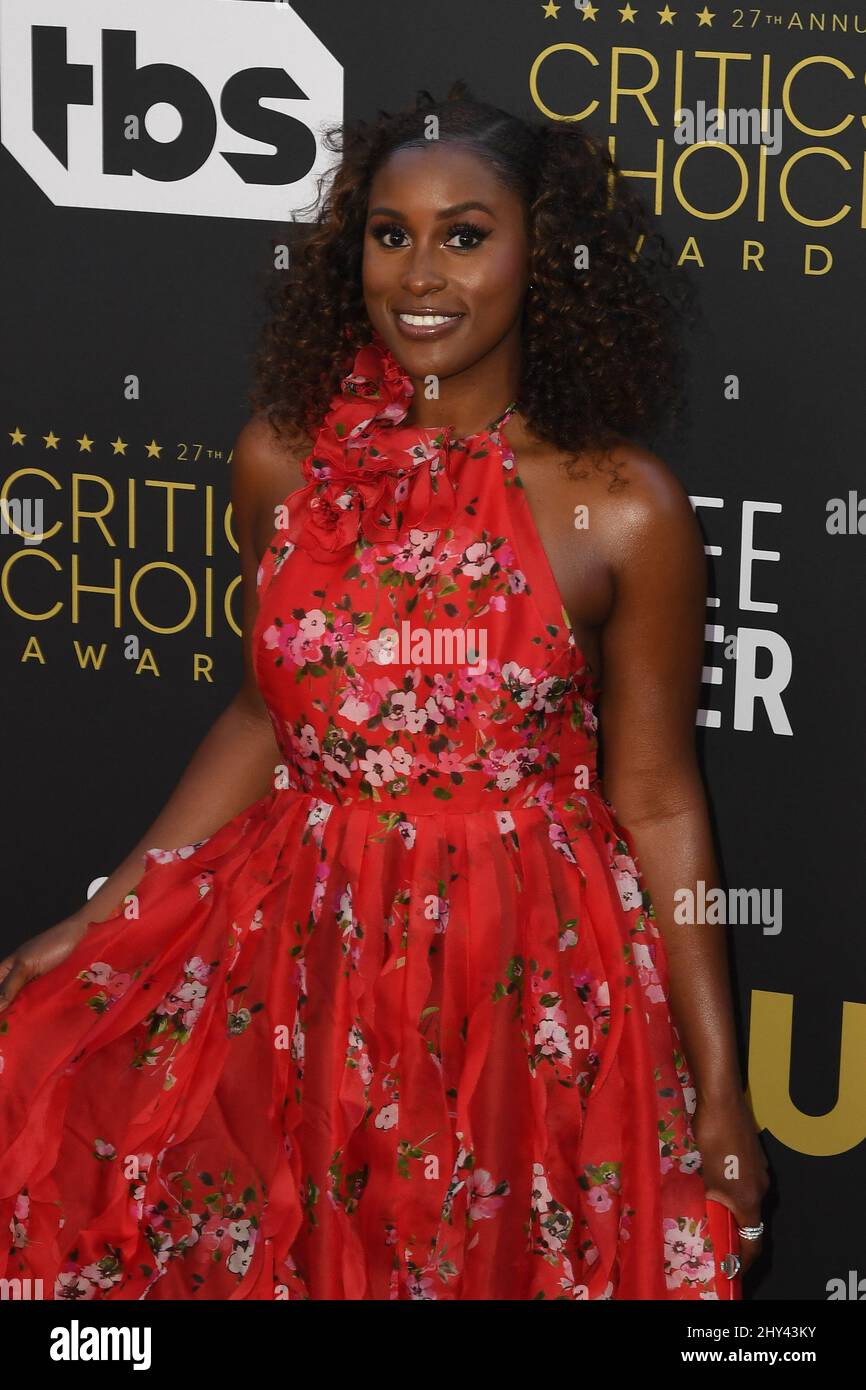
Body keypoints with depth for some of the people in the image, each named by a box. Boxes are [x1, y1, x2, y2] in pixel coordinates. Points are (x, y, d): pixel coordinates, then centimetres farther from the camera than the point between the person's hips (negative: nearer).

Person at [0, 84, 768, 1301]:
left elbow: (655, 800, -4)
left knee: (492, 1260, 4)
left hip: (527, 979, -3)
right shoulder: (285, 455, 0)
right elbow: (268, 714, 10)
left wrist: (719, 1085, -3)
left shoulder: (622, 511, -9)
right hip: (299, 946, 3)